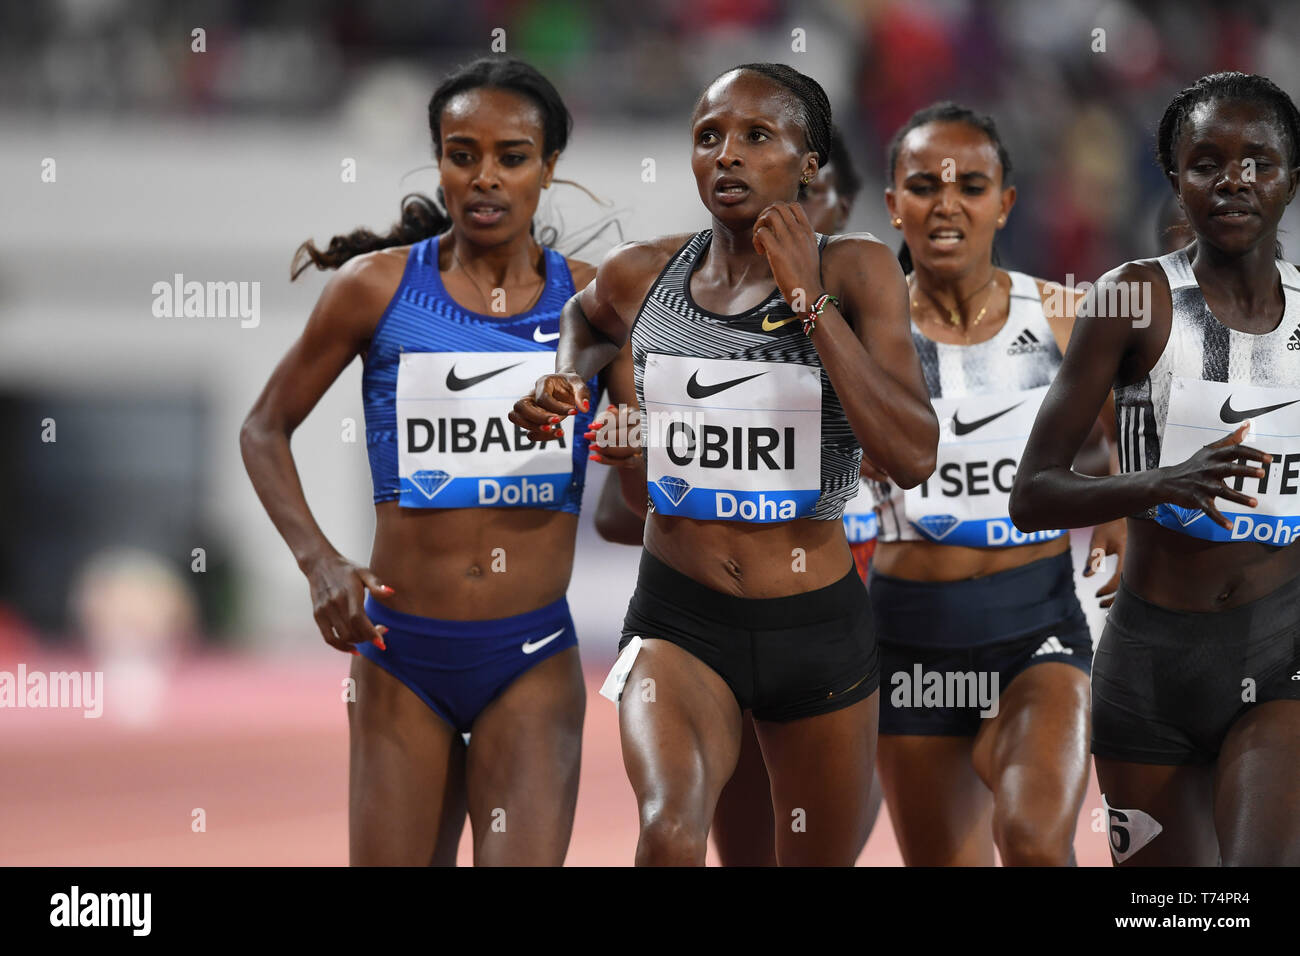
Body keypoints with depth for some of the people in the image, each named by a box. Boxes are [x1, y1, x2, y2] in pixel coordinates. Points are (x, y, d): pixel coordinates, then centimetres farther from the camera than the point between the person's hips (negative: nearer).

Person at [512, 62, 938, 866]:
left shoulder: (856, 273, -7)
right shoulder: (640, 278, 1)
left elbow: (913, 457, -19)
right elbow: (587, 320, 28)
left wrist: (809, 298, -20)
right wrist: (567, 384, 6)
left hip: (820, 624, 0)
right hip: (680, 619, 0)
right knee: (671, 831, -29)